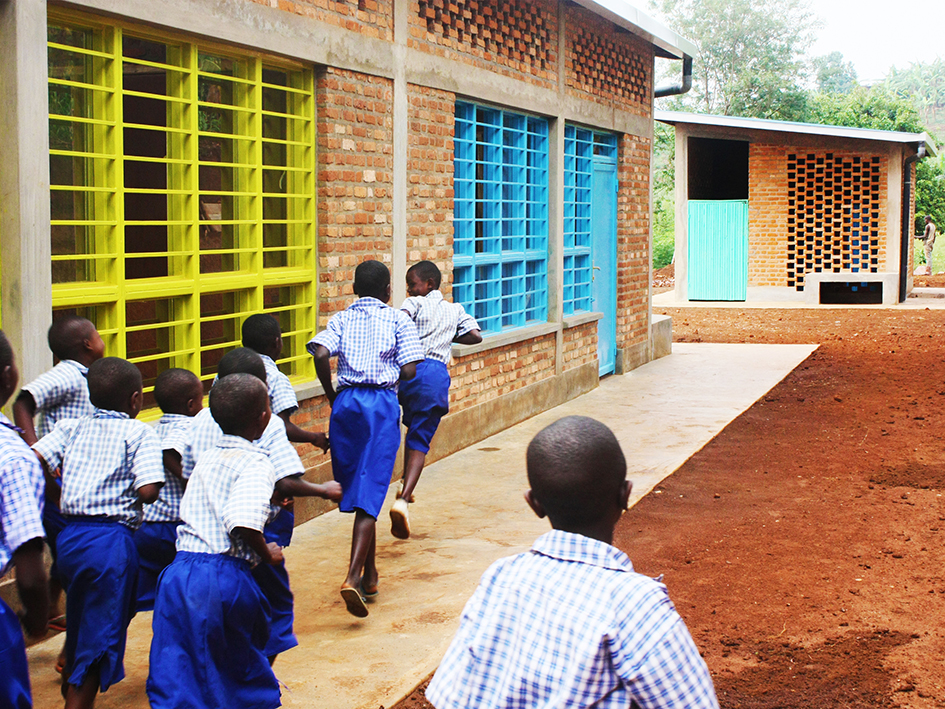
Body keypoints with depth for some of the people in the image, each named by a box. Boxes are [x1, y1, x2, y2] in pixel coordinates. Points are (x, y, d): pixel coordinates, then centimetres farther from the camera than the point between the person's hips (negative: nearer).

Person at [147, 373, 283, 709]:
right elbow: (244, 524, -23)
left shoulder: (206, 457, 16)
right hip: (225, 576, -5)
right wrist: (266, 553, -2)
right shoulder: (257, 463, -7)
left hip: (179, 571, 5)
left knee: (174, 682, 4)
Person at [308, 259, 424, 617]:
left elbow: (321, 354, -8)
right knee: (369, 492, -7)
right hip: (382, 403, -3)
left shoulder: (341, 319, 10)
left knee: (355, 490, 16)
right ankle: (353, 577, -22)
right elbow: (408, 371, -3)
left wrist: (332, 396, 4)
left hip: (346, 402, 3)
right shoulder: (398, 320, 6)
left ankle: (369, 574, 25)